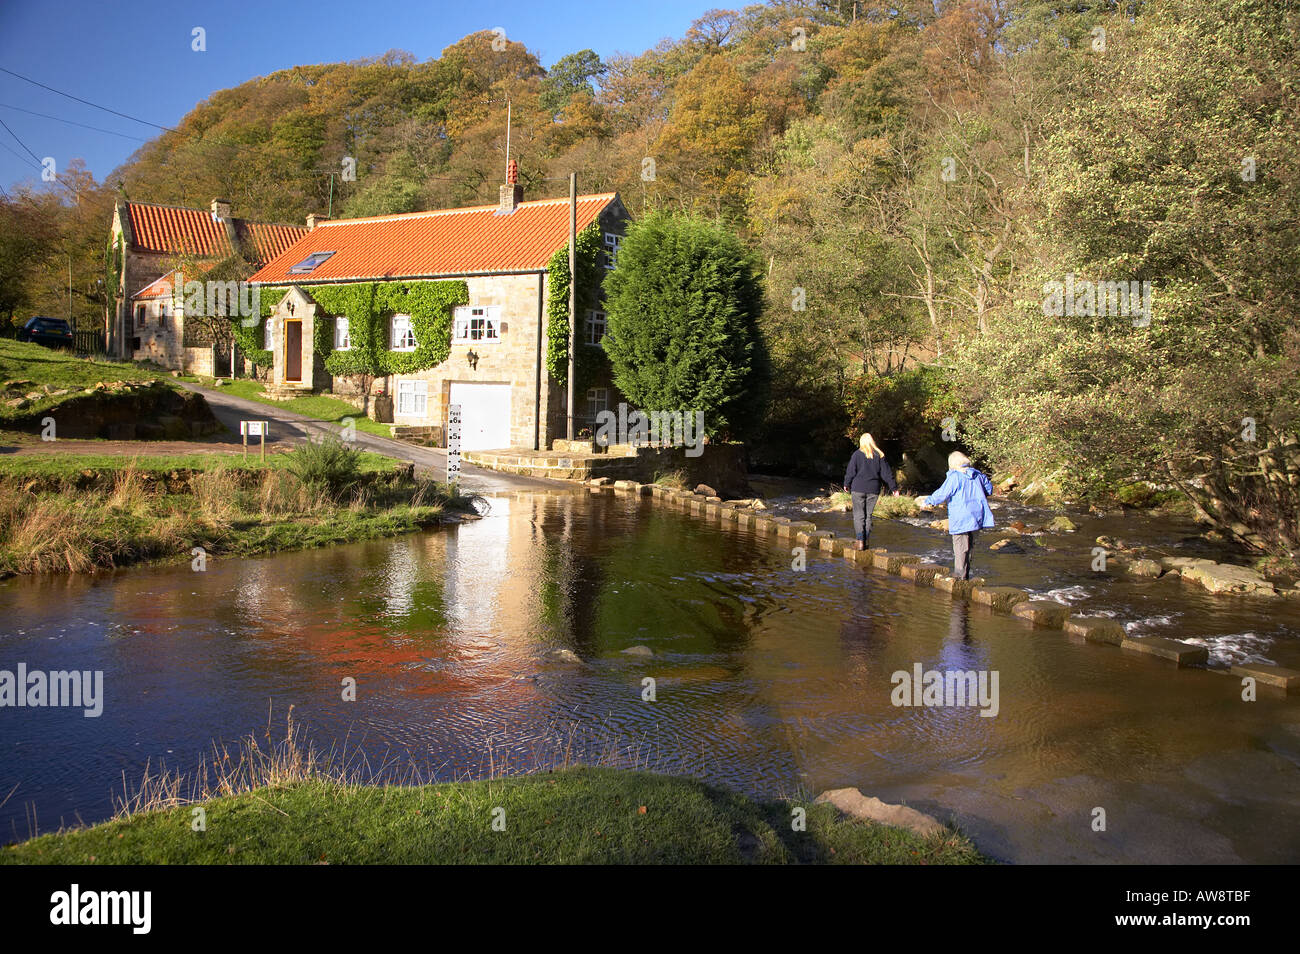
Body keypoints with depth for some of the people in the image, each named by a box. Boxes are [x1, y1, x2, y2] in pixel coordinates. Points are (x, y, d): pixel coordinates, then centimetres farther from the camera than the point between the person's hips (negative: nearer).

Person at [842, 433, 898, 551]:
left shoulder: (857, 454, -4)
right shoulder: (880, 456, 4)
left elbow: (851, 471, -3)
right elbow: (886, 473, 7)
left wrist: (846, 484, 11)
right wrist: (893, 488, 13)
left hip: (858, 488, -3)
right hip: (873, 489, 3)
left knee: (859, 515, 0)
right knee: (868, 515, 10)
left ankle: (859, 540, -10)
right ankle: (865, 540, 8)